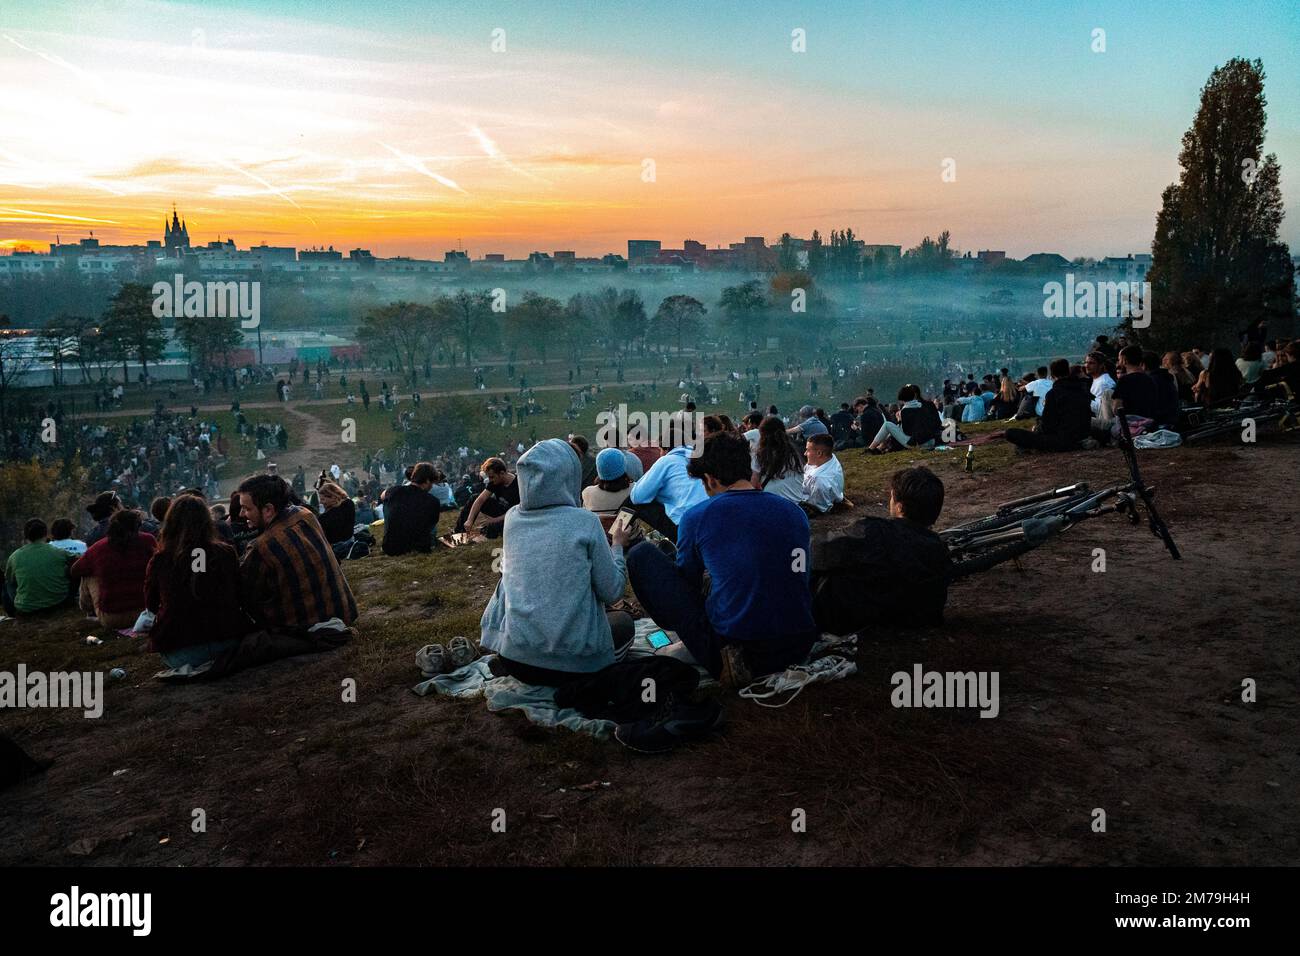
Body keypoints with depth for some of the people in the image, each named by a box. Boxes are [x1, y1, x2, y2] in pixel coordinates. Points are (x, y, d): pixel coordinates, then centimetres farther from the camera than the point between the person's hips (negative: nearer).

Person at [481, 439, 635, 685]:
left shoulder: (512, 518, 3)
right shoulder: (584, 521, -11)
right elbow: (612, 591, -3)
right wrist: (617, 546, 13)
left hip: (511, 655, 5)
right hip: (570, 661, -5)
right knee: (624, 621, 26)